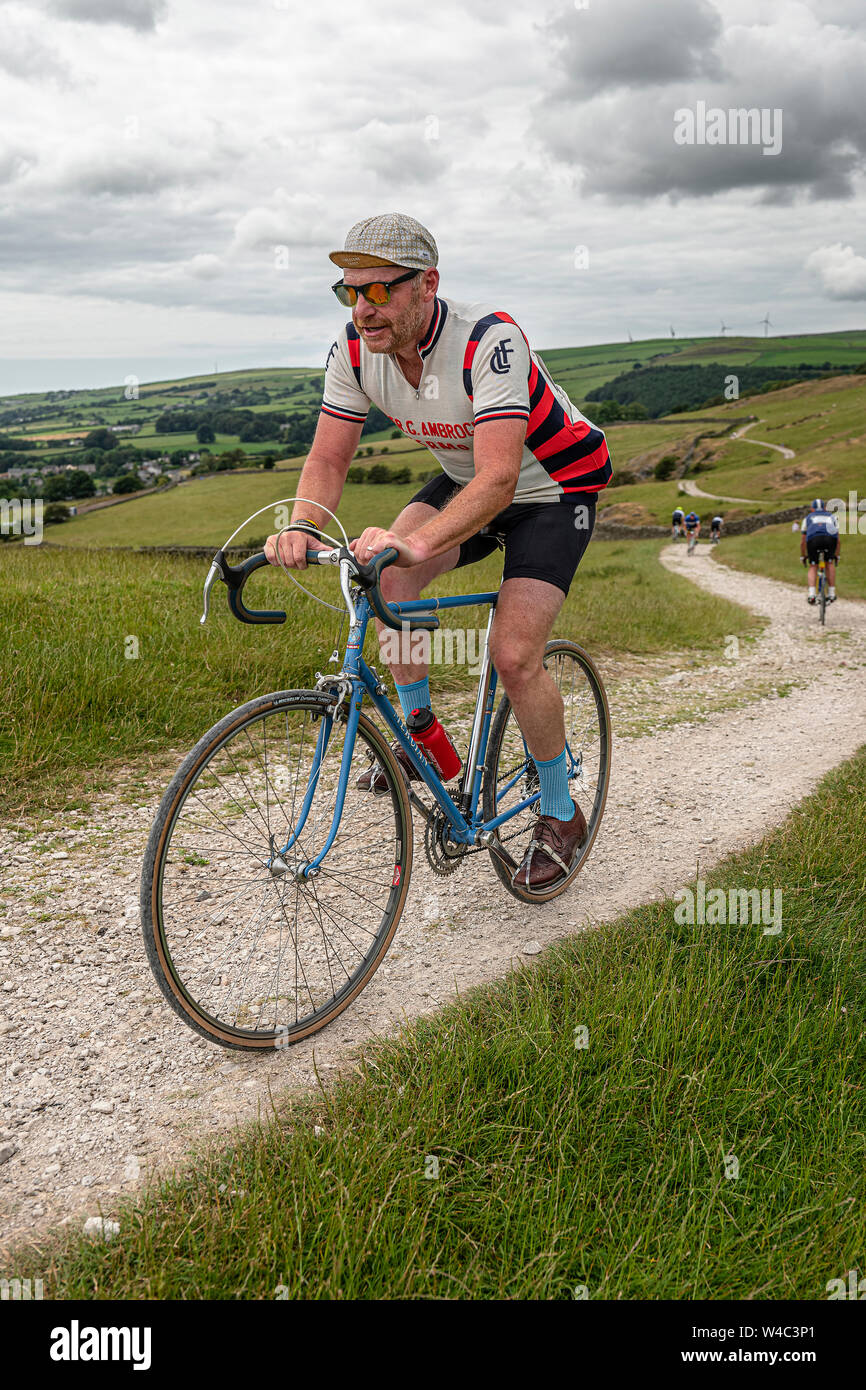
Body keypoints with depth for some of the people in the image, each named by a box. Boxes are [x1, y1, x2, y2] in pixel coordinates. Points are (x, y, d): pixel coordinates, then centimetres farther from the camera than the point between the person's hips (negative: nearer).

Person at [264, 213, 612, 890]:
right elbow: (329, 457, -14)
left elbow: (499, 477, -43)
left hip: (554, 487, -6)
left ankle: (561, 817, 5)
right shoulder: (356, 350, -16)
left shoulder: (489, 340, -35)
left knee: (514, 654, -17)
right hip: (463, 477, 6)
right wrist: (299, 529, -35)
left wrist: (420, 541, -59)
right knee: (387, 574, -19)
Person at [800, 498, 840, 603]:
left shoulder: (808, 517, 36)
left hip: (813, 538, -1)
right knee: (829, 563, 23)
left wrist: (803, 556, 48)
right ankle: (831, 594, 20)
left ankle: (811, 594, -2)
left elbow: (802, 542, 37)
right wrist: (836, 556, 49)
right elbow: (839, 540, 39)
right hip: (830, 538, 1)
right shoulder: (831, 517, 38)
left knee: (813, 567, 16)